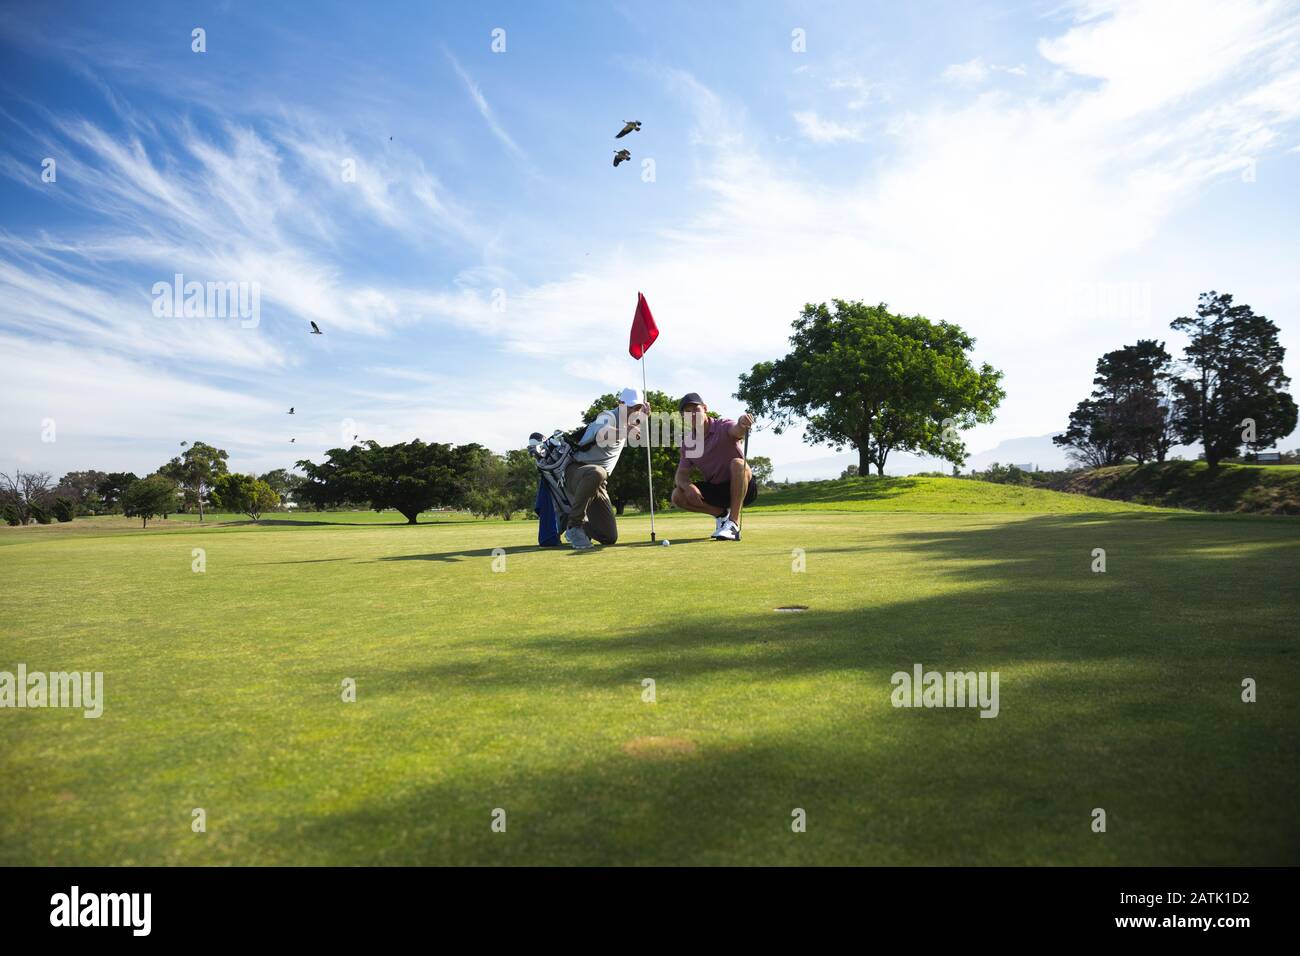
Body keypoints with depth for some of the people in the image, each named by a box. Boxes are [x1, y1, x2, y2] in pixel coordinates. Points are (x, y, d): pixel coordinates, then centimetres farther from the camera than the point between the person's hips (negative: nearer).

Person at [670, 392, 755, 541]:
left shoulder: (722, 427, -14)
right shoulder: (687, 443, 2)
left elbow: (737, 430, -39)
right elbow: (681, 474, -1)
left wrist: (742, 423, -66)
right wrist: (688, 486, -26)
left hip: (742, 488, -5)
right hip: (715, 489, 5)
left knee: (737, 463, -36)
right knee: (678, 496, -14)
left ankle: (734, 524, -34)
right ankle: (721, 514, 4)